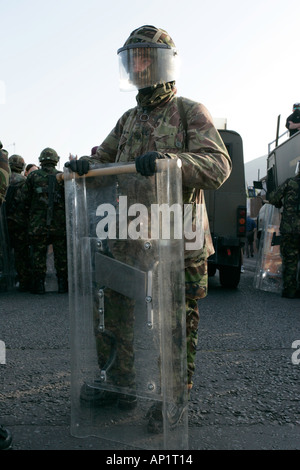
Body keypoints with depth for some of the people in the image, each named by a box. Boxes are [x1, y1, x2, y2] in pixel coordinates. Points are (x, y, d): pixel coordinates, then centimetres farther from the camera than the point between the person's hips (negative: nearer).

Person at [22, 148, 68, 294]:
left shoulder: (33, 176, 2)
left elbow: (25, 199, 4)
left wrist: (31, 216, 17)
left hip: (38, 223, 0)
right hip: (59, 223, 0)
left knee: (38, 254, 6)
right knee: (61, 254, 7)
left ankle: (39, 285, 7)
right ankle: (62, 284, 10)